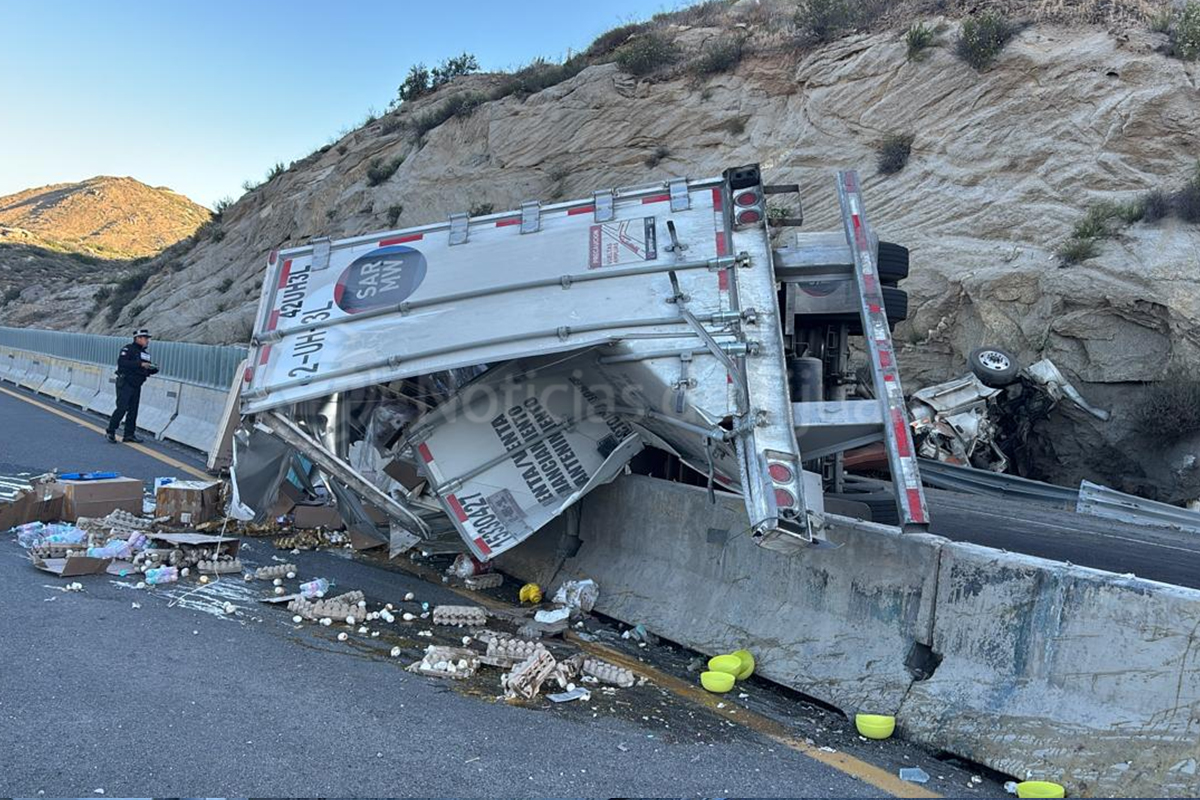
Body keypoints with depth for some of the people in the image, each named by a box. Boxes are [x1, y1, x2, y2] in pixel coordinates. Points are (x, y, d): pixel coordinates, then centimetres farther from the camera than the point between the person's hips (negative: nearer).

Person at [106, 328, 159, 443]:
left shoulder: (144, 353, 15)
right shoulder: (128, 349, -9)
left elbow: (145, 370, 19)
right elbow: (122, 362, -25)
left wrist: (153, 369, -3)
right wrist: (140, 364, -28)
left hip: (136, 386, 8)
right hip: (125, 384, -8)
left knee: (133, 411, 7)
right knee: (122, 408, -11)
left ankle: (129, 434, 12)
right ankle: (111, 432, 1)